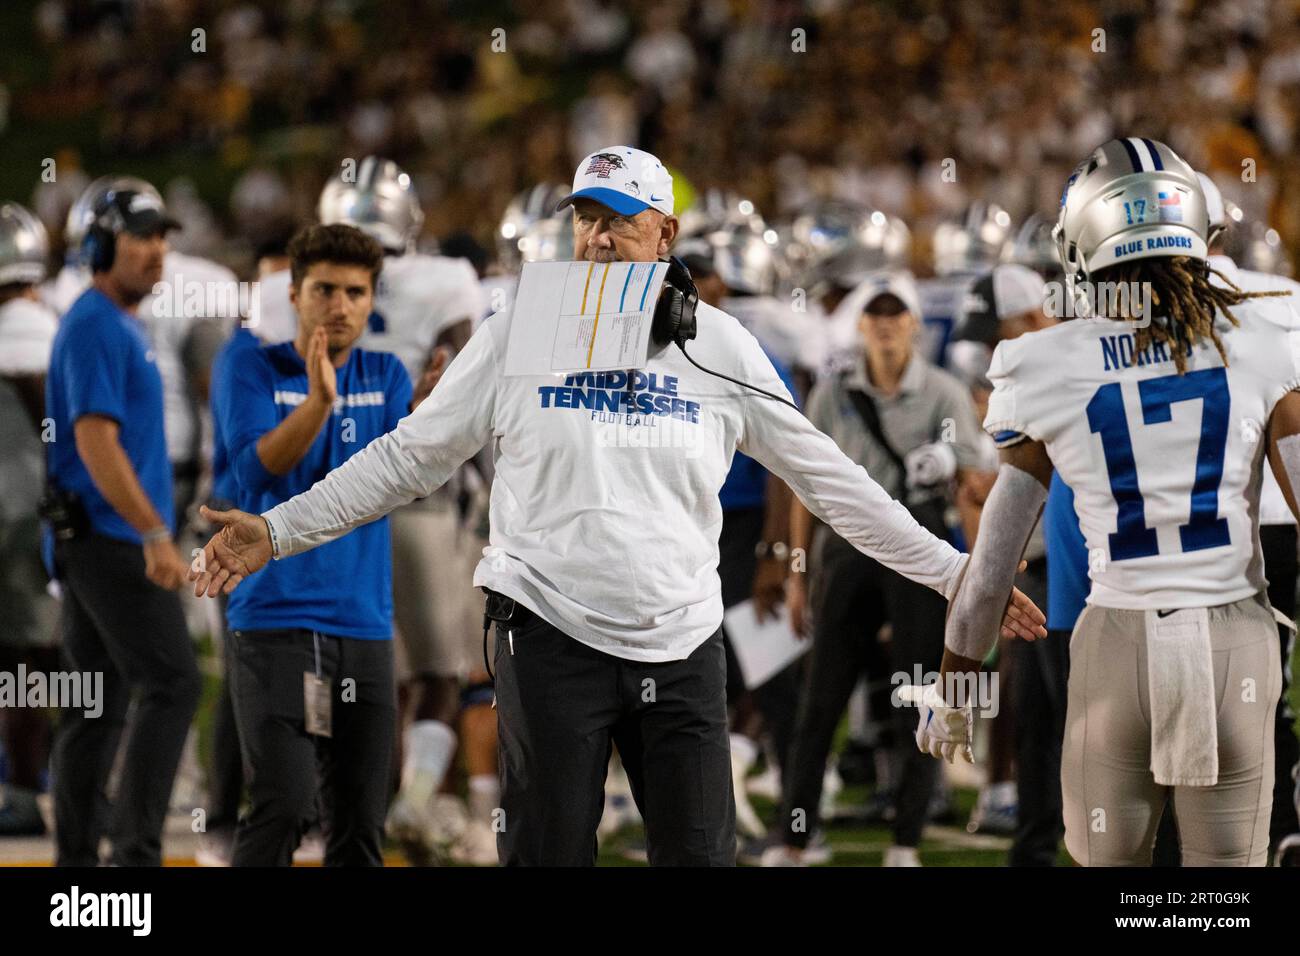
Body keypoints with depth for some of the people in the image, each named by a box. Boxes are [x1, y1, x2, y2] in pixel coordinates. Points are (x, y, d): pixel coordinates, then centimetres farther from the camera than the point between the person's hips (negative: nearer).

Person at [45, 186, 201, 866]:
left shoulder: (122, 327, 19)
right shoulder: (96, 327, -12)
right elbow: (95, 442, -20)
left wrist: (148, 535, 22)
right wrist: (156, 536, -23)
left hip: (95, 546, 10)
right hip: (113, 537, -10)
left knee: (97, 706, 9)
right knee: (172, 684, -14)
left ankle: (78, 858, 10)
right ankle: (137, 849, -16)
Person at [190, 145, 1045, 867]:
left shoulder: (719, 348, 5)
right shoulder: (520, 335, 2)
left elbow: (826, 476, 9)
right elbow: (412, 457, 6)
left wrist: (954, 573, 7)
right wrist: (278, 533, 0)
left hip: (681, 648, 1)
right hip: (552, 638, -1)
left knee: (701, 855, 0)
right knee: (549, 855, -1)